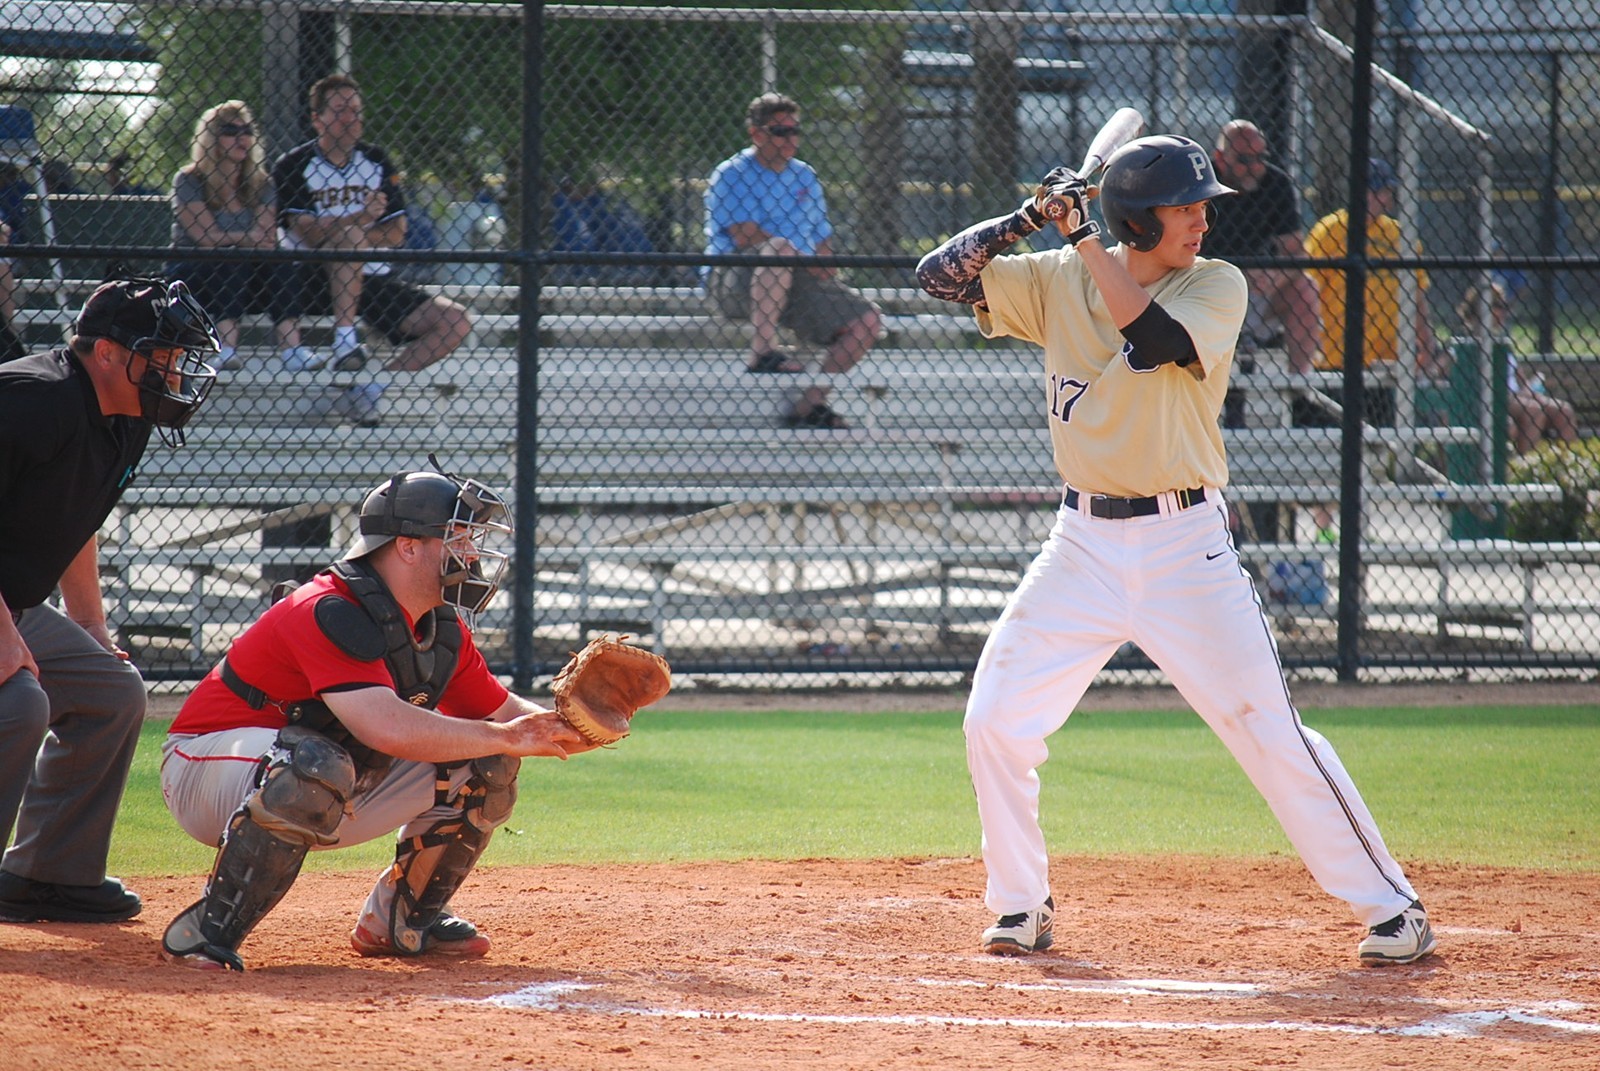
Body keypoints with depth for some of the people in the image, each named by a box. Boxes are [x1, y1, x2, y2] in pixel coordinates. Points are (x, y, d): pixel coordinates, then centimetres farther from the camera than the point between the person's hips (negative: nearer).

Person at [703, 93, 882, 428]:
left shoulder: (804, 177, 18)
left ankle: (811, 405, -7)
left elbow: (822, 239, 18)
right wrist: (806, 262, -17)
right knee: (779, 249, -39)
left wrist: (826, 269, -5)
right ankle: (763, 353, -35)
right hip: (734, 282, -6)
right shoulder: (731, 175, -2)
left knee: (867, 321, -11)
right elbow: (746, 236, -14)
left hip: (798, 285, 6)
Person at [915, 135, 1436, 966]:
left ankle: (1390, 906, 0)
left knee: (1270, 732, -7)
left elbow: (1153, 338, -24)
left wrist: (1085, 240, -20)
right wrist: (1025, 220, -10)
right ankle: (1021, 905, 17)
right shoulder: (1058, 282, 4)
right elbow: (939, 274, 1)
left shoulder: (1217, 287, -5)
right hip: (1084, 546, 3)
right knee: (995, 724, -1)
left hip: (1184, 551, -3)